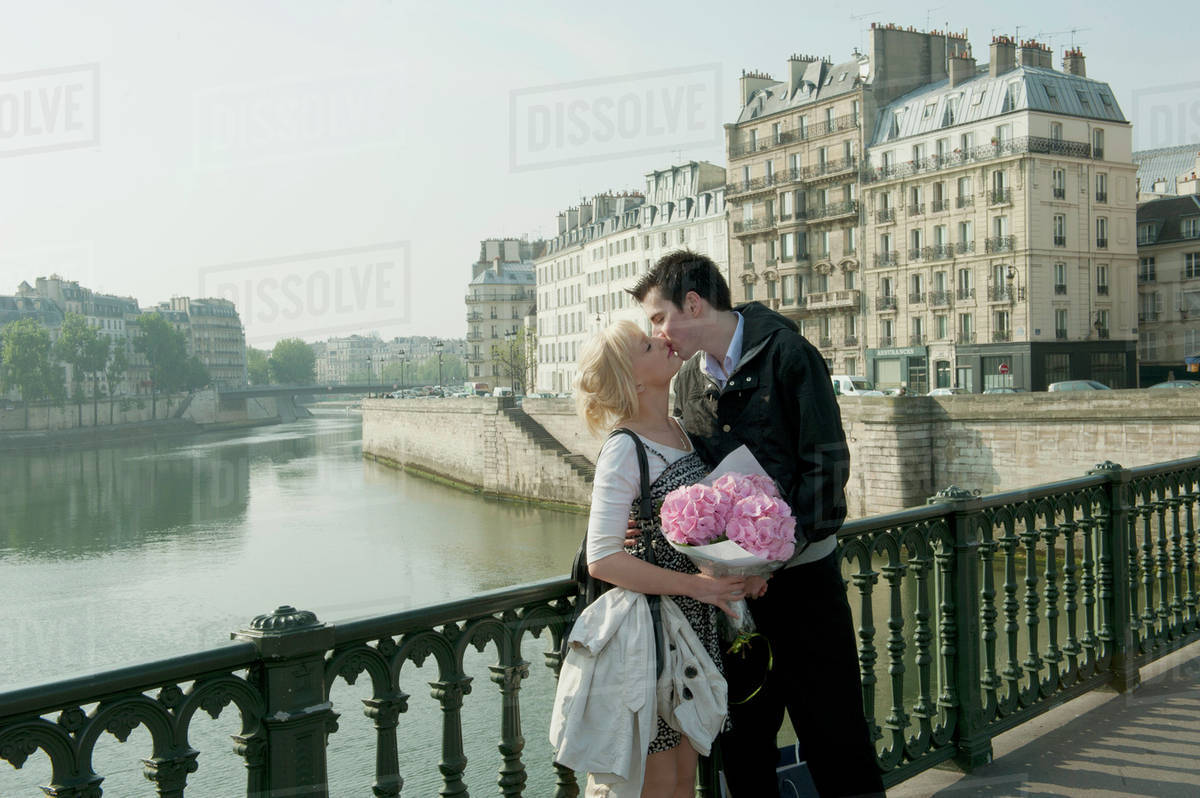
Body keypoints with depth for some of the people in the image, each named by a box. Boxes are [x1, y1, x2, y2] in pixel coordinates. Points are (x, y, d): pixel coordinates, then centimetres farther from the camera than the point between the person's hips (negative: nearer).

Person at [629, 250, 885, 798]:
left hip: (801, 574, -5)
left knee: (833, 733, 2)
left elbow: (826, 463, -13)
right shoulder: (688, 382, 10)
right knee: (743, 737, 13)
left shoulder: (787, 354, -9)